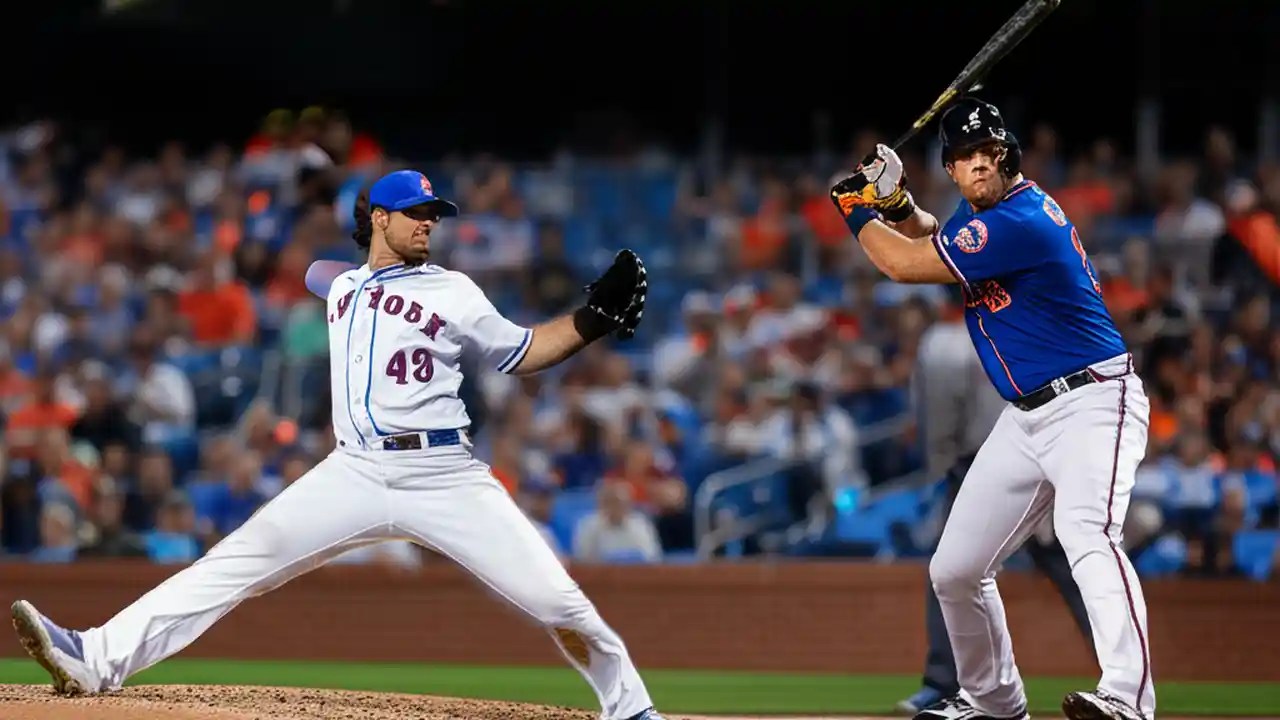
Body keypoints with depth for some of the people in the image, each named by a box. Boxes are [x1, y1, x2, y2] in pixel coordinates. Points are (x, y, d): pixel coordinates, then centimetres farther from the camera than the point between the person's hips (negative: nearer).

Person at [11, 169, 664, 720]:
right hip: (353, 473, 2)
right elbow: (317, 270, 45)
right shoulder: (340, 287, 20)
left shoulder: (452, 293, 9)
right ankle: (98, 660, -21)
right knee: (236, 561, -13)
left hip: (443, 474, -2)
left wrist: (595, 319, 5)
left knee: (555, 600, -12)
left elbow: (519, 353, 15)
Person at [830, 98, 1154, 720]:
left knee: (1086, 534, -34)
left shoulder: (1019, 220, -21)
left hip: (1091, 404, -10)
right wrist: (895, 201, 10)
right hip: (1026, 418, 10)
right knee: (954, 571, 11)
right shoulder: (978, 211, 8)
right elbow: (930, 240, 31)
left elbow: (905, 264, -16)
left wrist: (858, 212, 2)